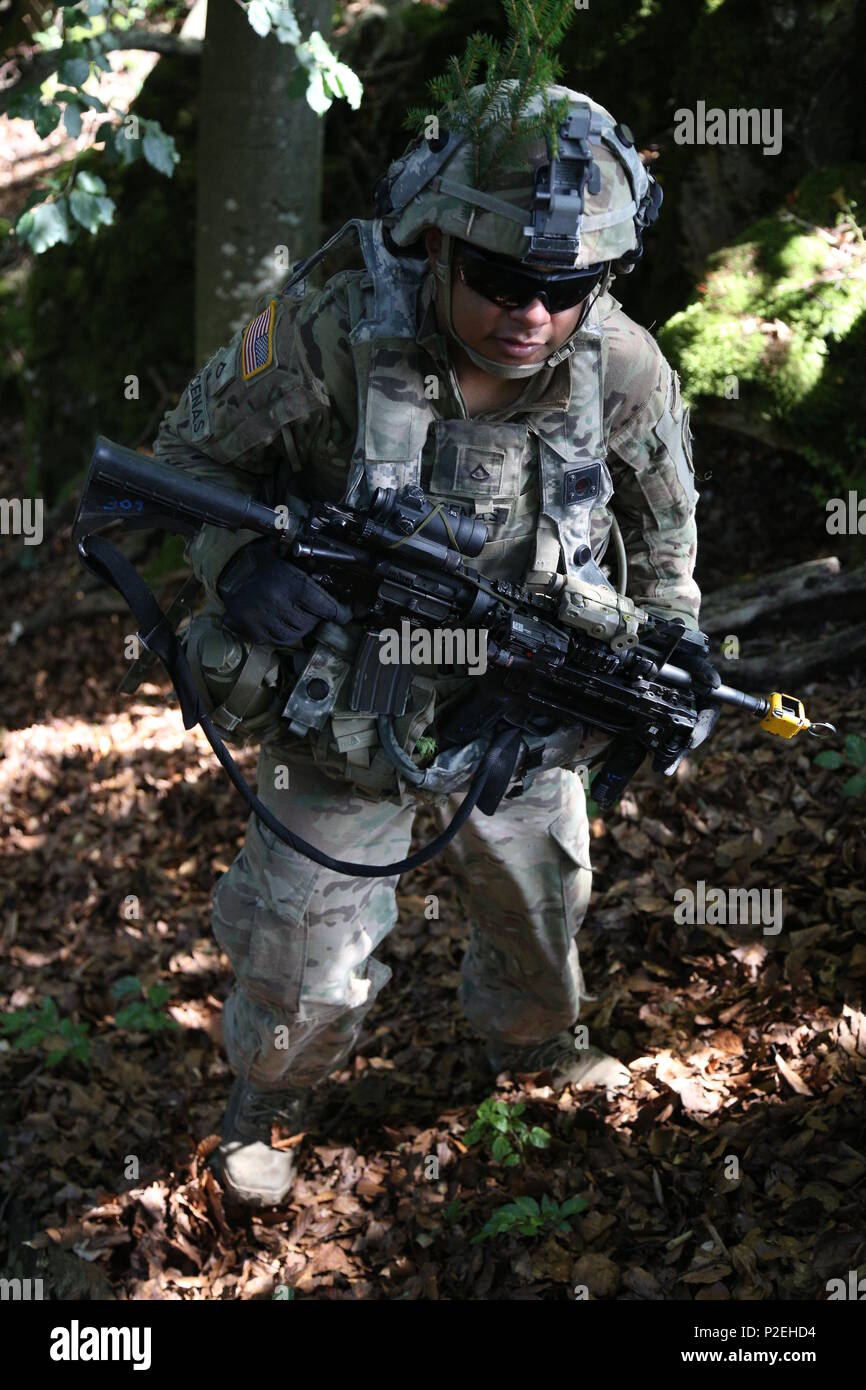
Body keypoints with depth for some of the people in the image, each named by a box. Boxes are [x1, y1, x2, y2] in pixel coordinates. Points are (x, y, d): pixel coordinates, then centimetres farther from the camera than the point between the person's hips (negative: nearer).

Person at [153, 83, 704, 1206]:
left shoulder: (622, 369, -18)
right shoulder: (328, 332, -30)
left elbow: (663, 517, 4)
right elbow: (195, 452, -13)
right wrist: (239, 561, -31)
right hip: (344, 730, -3)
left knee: (545, 902, 28)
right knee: (310, 968, 9)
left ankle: (536, 1044, 62)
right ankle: (263, 1105, 44)